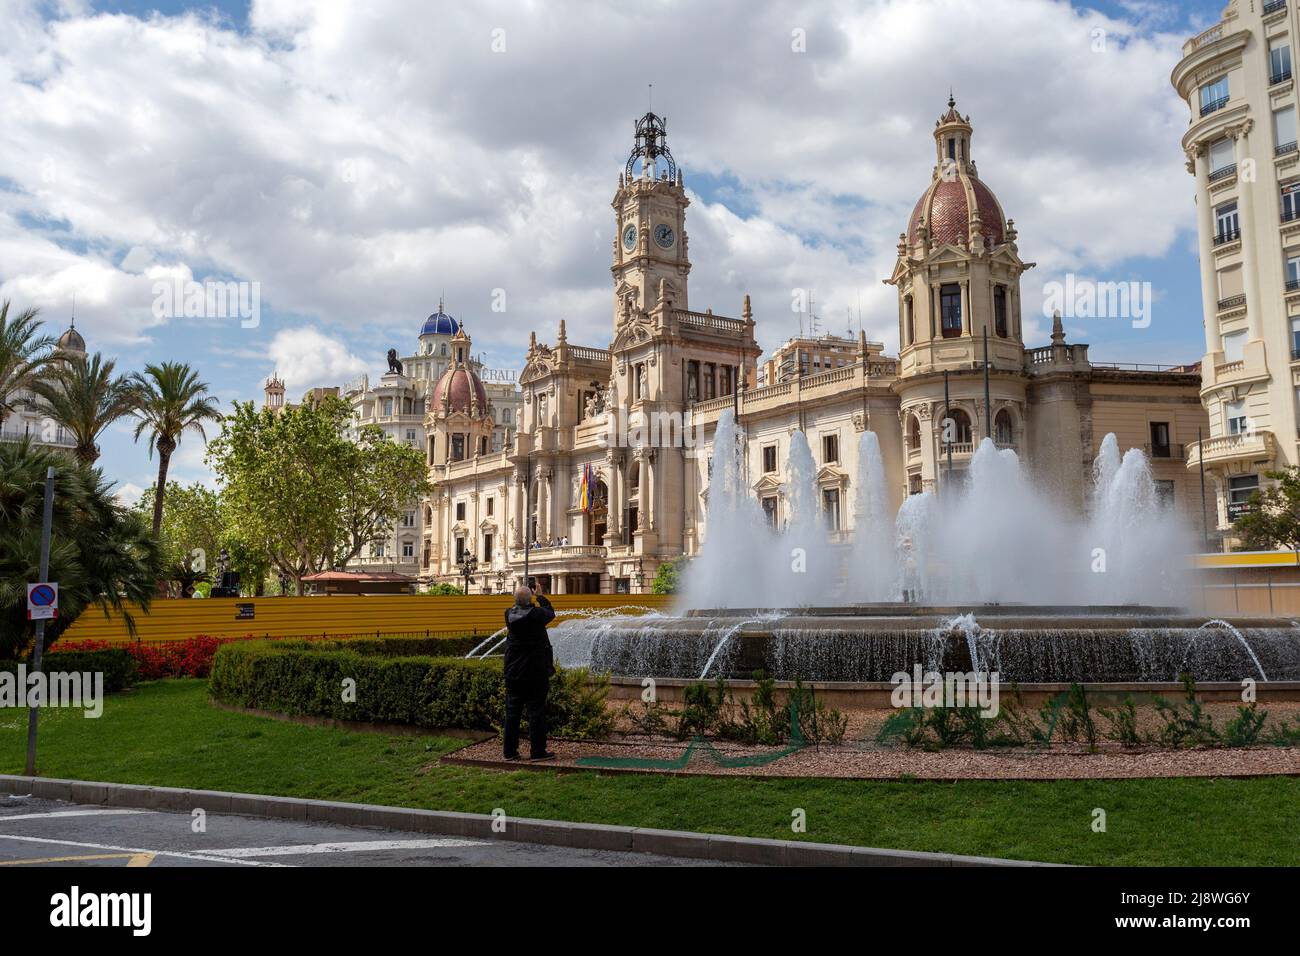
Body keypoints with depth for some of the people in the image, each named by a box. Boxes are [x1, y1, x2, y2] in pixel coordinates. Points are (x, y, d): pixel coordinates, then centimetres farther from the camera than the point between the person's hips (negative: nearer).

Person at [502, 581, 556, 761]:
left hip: (513, 674, 4)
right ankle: (537, 751, 3)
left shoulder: (509, 615, -4)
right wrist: (540, 596, 19)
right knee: (536, 711, 1)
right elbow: (550, 613, 7)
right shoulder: (536, 614, -14)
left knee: (512, 712, 10)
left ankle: (510, 751, 14)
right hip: (535, 674, -4)